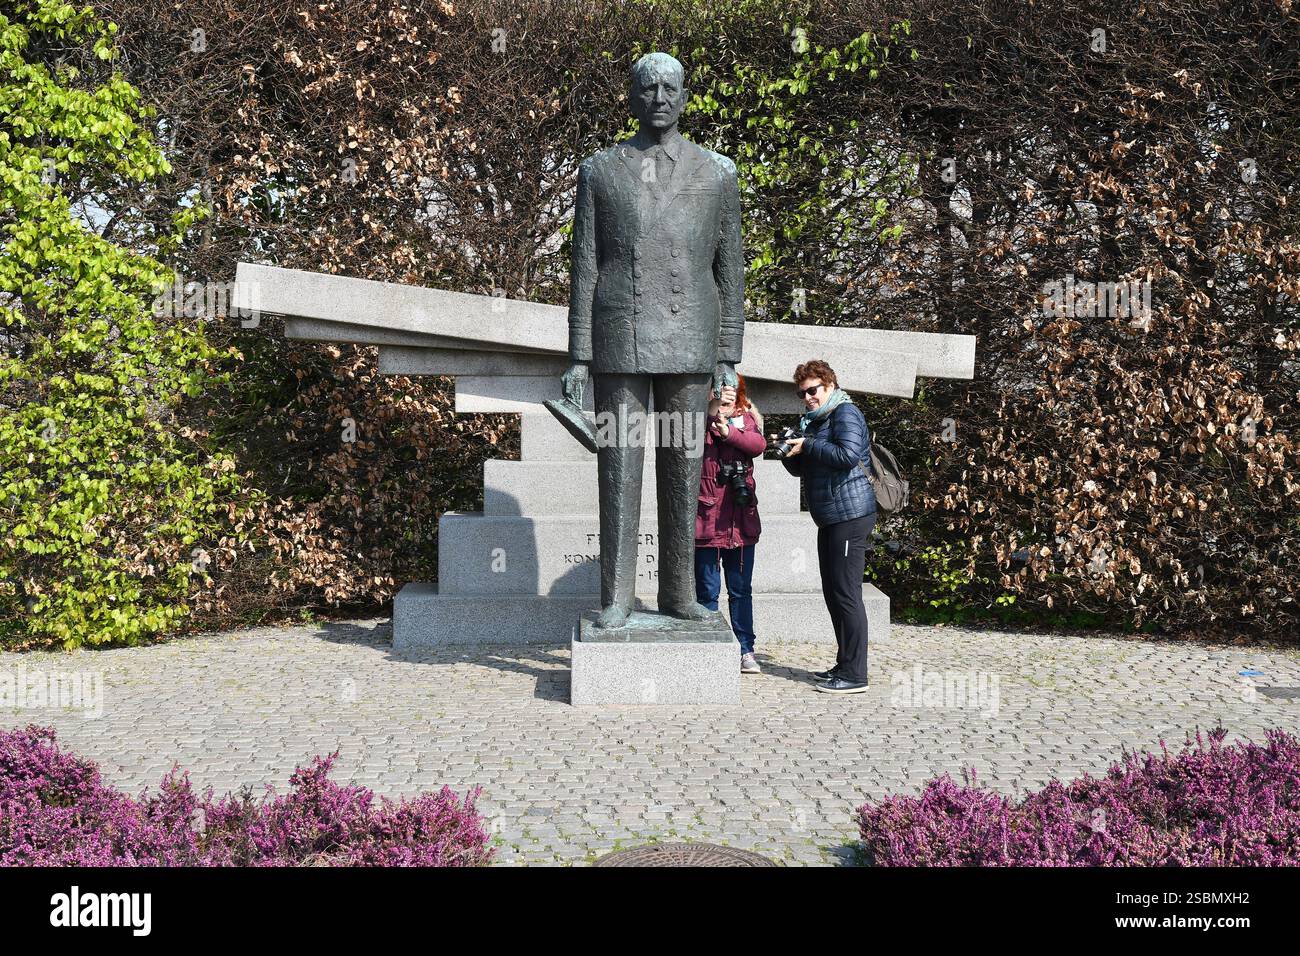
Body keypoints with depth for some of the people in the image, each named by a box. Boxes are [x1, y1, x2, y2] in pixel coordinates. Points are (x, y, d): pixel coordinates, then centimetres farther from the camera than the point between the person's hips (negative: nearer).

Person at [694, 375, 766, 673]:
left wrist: (728, 432, -23)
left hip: (741, 520, 3)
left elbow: (759, 444, -8)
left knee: (741, 589, 11)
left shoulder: (746, 419, 12)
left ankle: (746, 650, 19)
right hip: (706, 518, -3)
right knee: (707, 590, 5)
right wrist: (711, 410, -38)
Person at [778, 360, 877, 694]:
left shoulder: (845, 413, -7)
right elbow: (801, 469, 25)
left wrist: (808, 446, -14)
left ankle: (854, 674, -7)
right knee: (833, 594, 13)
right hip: (830, 519, 10)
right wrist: (789, 451, 5)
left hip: (850, 516, -10)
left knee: (846, 594, -10)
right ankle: (845, 666, 22)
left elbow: (848, 455, -23)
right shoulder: (814, 420, 21)